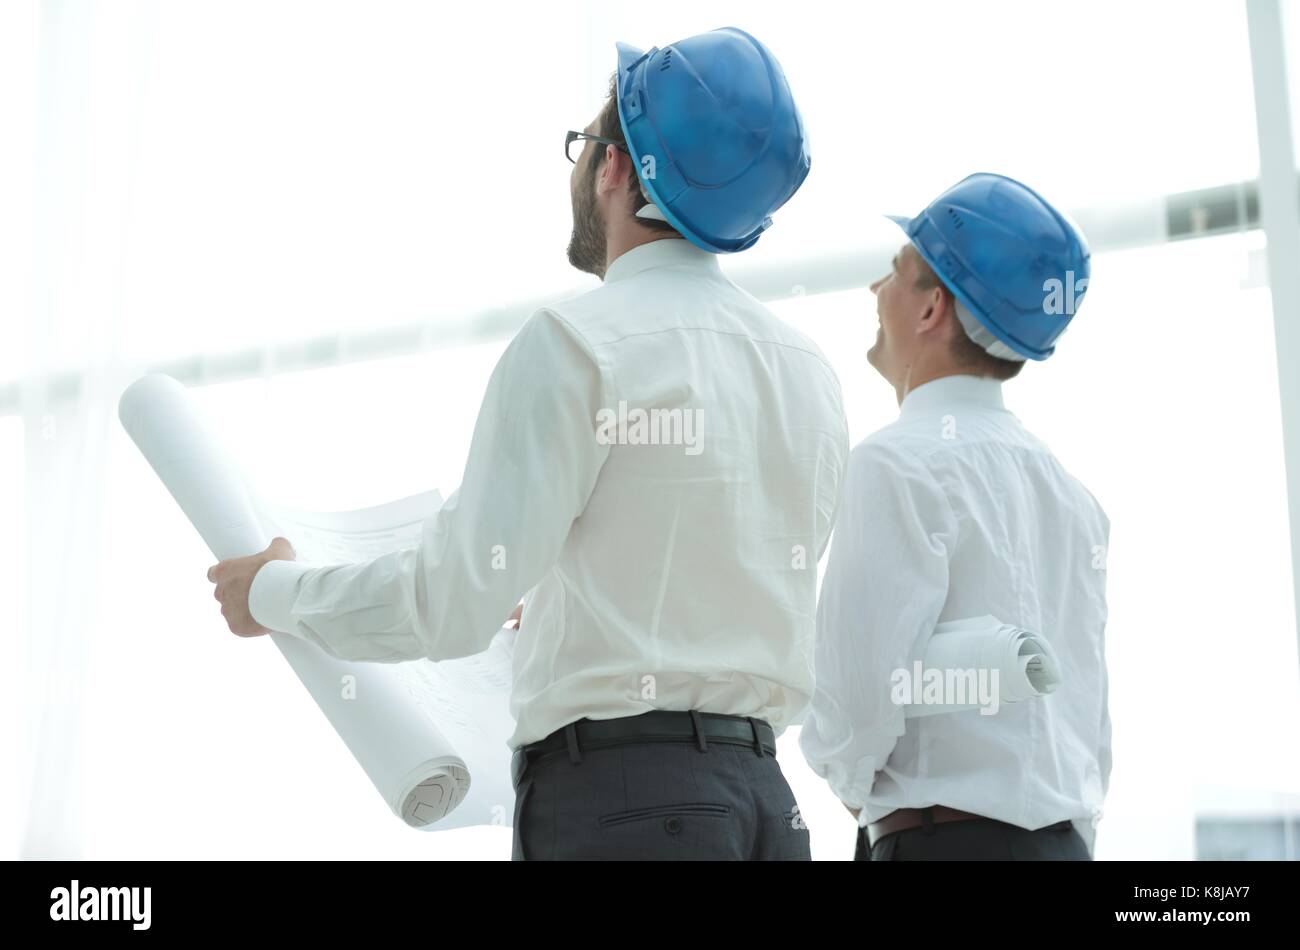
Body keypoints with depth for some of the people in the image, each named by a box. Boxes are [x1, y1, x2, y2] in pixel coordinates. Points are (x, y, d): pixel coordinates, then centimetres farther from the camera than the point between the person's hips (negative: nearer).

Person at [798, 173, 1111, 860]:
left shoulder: (898, 463, -11)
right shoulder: (1069, 491, 15)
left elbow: (858, 692, -16)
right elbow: (1090, 719, 16)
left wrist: (854, 781, 3)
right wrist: (1071, 834, 20)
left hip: (949, 836, -8)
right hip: (1065, 839, 9)